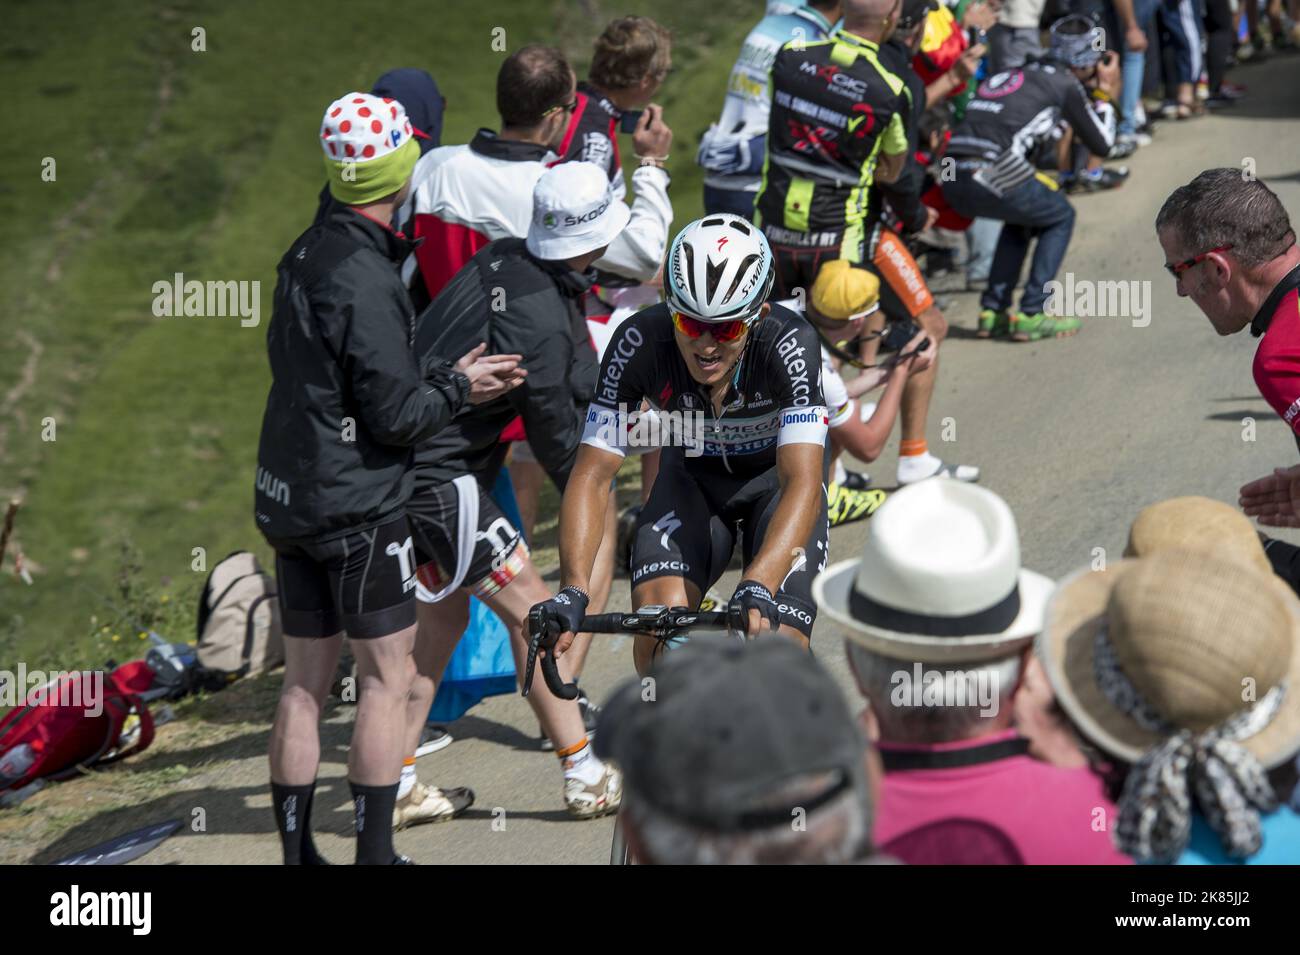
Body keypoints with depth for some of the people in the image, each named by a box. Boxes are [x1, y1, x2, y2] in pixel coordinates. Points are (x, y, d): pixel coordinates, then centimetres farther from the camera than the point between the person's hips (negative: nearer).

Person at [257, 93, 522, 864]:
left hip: (291, 501, 9)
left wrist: (440, 374, 10)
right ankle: (375, 854, 0)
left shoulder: (307, 254, 8)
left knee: (305, 683, 11)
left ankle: (296, 854, 15)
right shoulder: (366, 279, -20)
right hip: (359, 505, -8)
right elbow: (394, 415, -19)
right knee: (388, 679, 0)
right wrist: (458, 387, -3)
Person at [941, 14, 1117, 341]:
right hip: (991, 176, -7)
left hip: (954, 181, 7)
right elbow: (1101, 144, 14)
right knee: (1061, 217, 18)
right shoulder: (1065, 84, 7)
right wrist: (1104, 95, 26)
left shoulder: (1011, 75, 28)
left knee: (1021, 216, 33)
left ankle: (993, 311, 26)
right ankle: (1031, 315, 9)